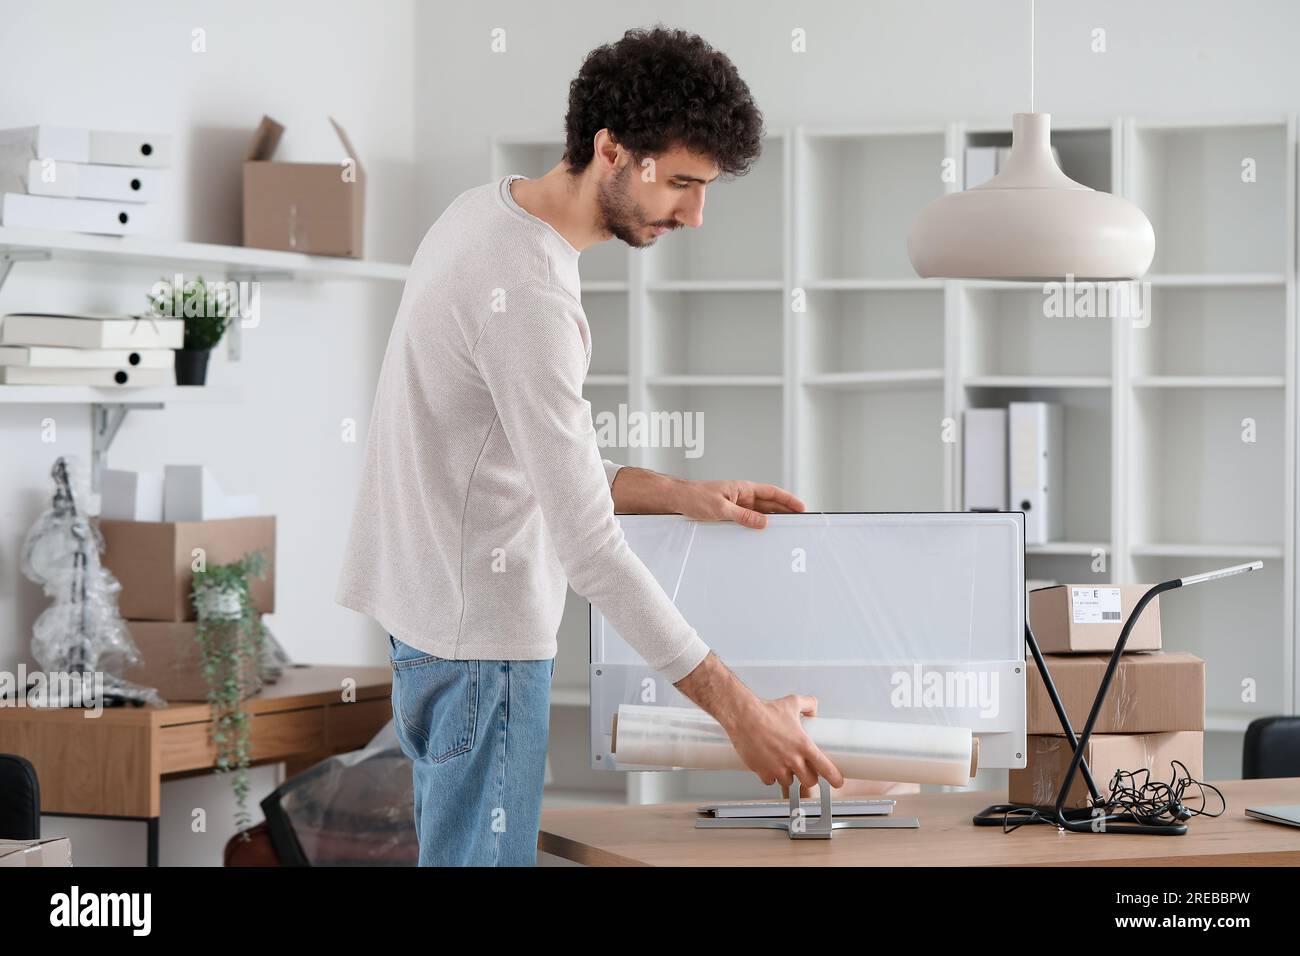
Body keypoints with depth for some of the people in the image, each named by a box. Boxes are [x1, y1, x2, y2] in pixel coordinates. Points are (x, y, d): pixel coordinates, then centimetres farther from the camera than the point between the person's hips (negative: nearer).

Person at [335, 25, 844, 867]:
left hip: (430, 602, 10)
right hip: (482, 634, -10)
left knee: (453, 845, 17)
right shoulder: (529, 294, -26)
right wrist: (740, 711, -25)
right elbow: (588, 544, -27)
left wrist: (681, 496, 7)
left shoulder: (488, 211, 5)